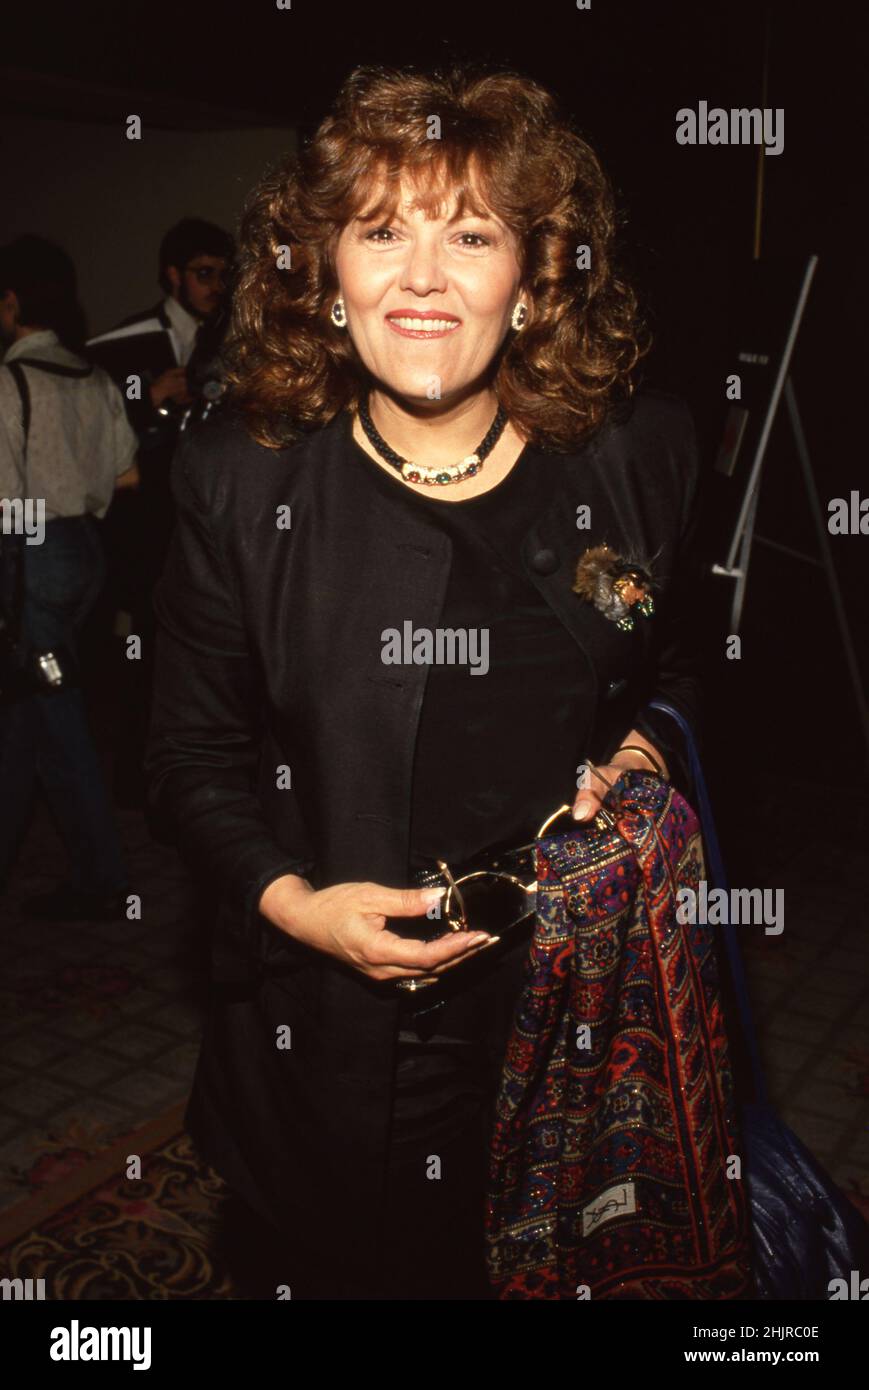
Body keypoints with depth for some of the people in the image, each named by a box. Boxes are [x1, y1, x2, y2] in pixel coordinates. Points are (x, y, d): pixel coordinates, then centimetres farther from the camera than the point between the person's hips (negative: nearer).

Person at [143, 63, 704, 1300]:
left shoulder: (639, 454, -5)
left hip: (568, 1000, 1)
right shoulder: (241, 476, -8)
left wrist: (637, 760, -11)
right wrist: (291, 901, -15)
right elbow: (194, 751, -1)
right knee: (331, 1265, 21)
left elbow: (674, 670, 10)